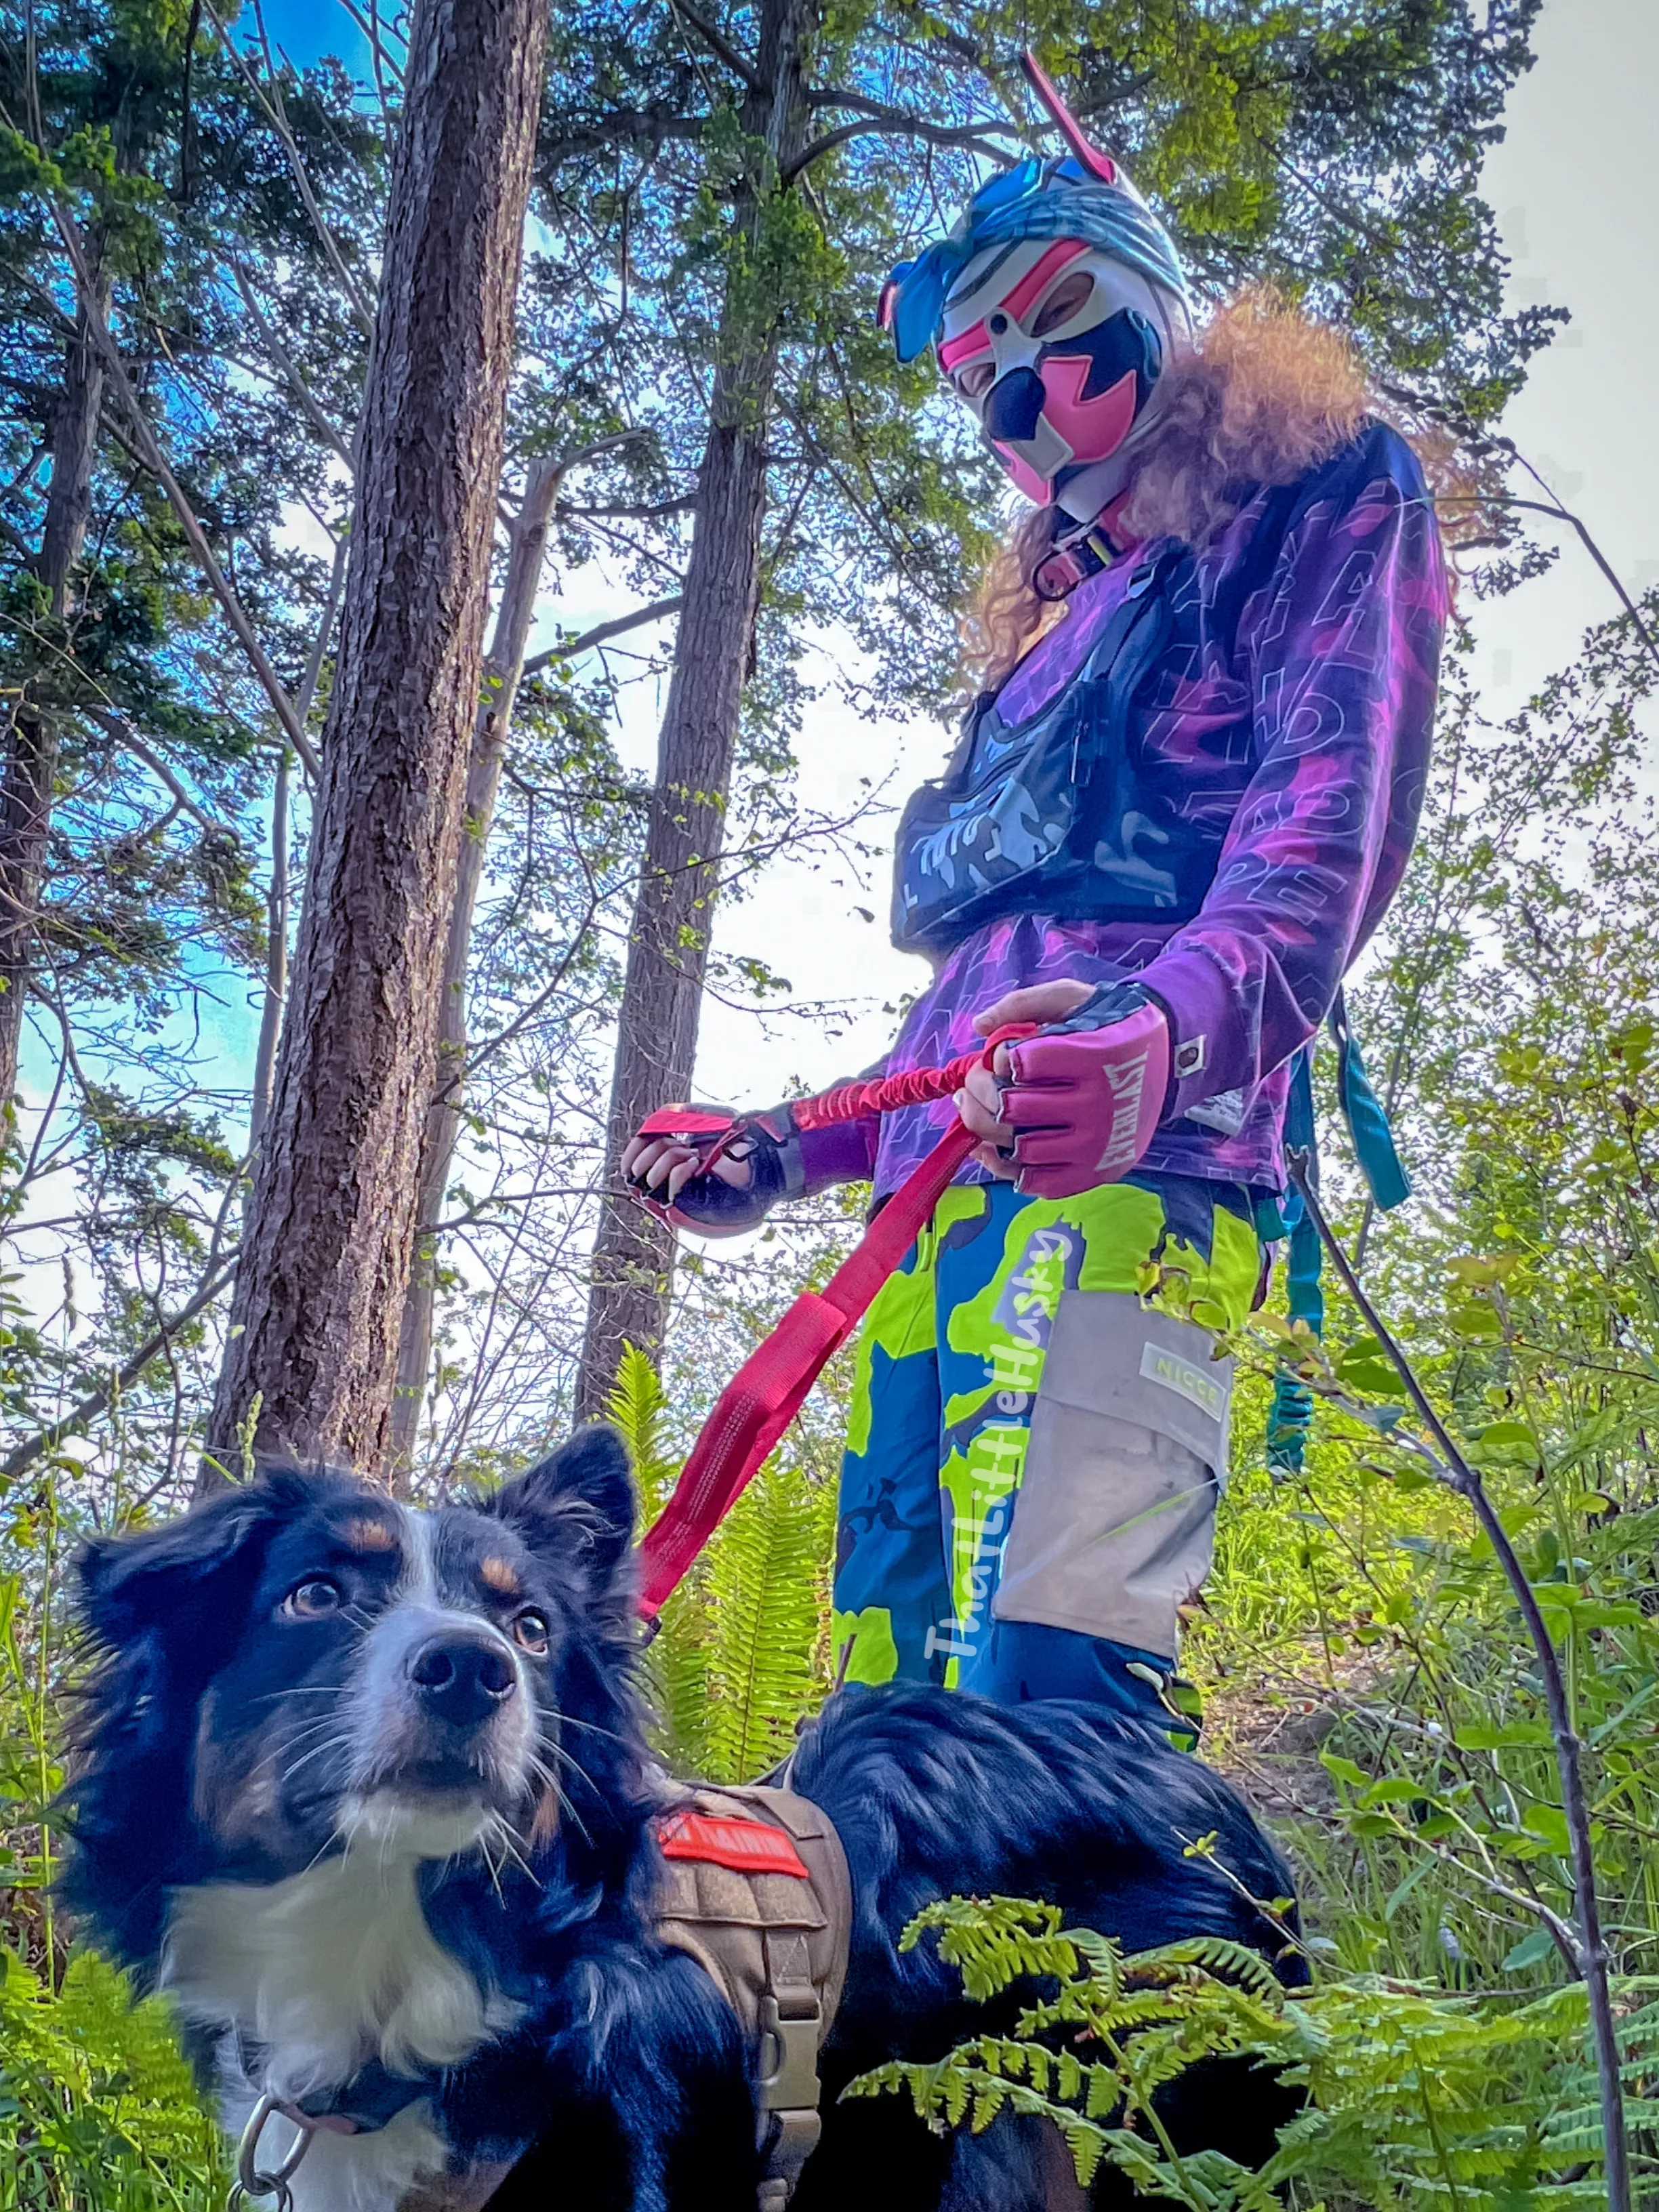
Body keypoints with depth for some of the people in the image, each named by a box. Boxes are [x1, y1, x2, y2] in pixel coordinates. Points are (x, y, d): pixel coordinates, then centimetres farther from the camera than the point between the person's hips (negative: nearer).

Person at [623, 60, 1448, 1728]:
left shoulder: (1320, 494, 12)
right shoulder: (1060, 625, 35)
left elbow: (1333, 817, -8)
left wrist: (1170, 1021, -29)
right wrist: (777, 1154, 27)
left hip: (1122, 1166, -8)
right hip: (947, 1182, 8)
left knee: (1040, 1686, -24)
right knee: (892, 1695, 1)